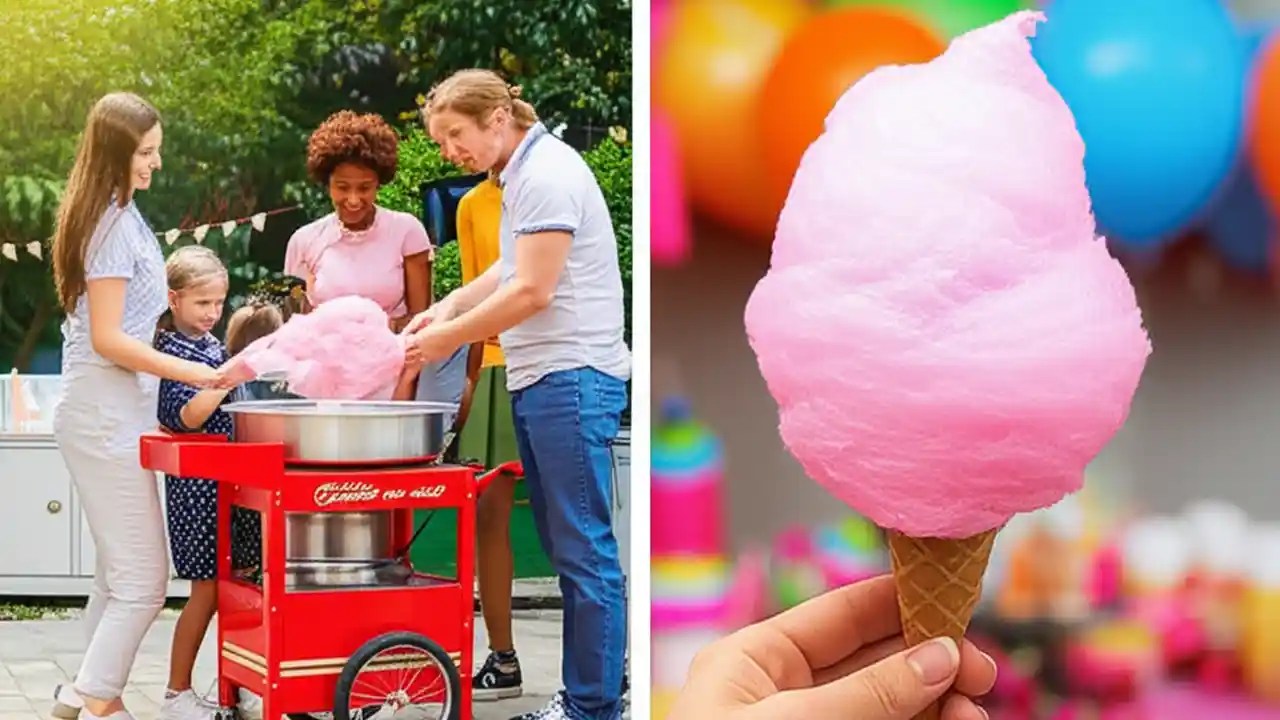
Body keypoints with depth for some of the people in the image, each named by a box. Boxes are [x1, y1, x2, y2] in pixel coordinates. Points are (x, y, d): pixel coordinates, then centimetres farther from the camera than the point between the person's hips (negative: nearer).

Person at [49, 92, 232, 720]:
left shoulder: (118, 216, 15)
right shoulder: (115, 224, -14)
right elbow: (106, 338, -18)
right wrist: (195, 374, -20)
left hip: (113, 415, 10)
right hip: (106, 418, -10)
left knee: (120, 574, 16)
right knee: (143, 579, -8)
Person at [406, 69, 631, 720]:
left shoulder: (547, 174, -13)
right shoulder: (521, 175, 17)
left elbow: (532, 290, -17)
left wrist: (447, 338, -9)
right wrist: (451, 305, 6)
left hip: (571, 378, -10)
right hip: (539, 380, 10)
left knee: (584, 551, -7)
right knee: (566, 550, 12)